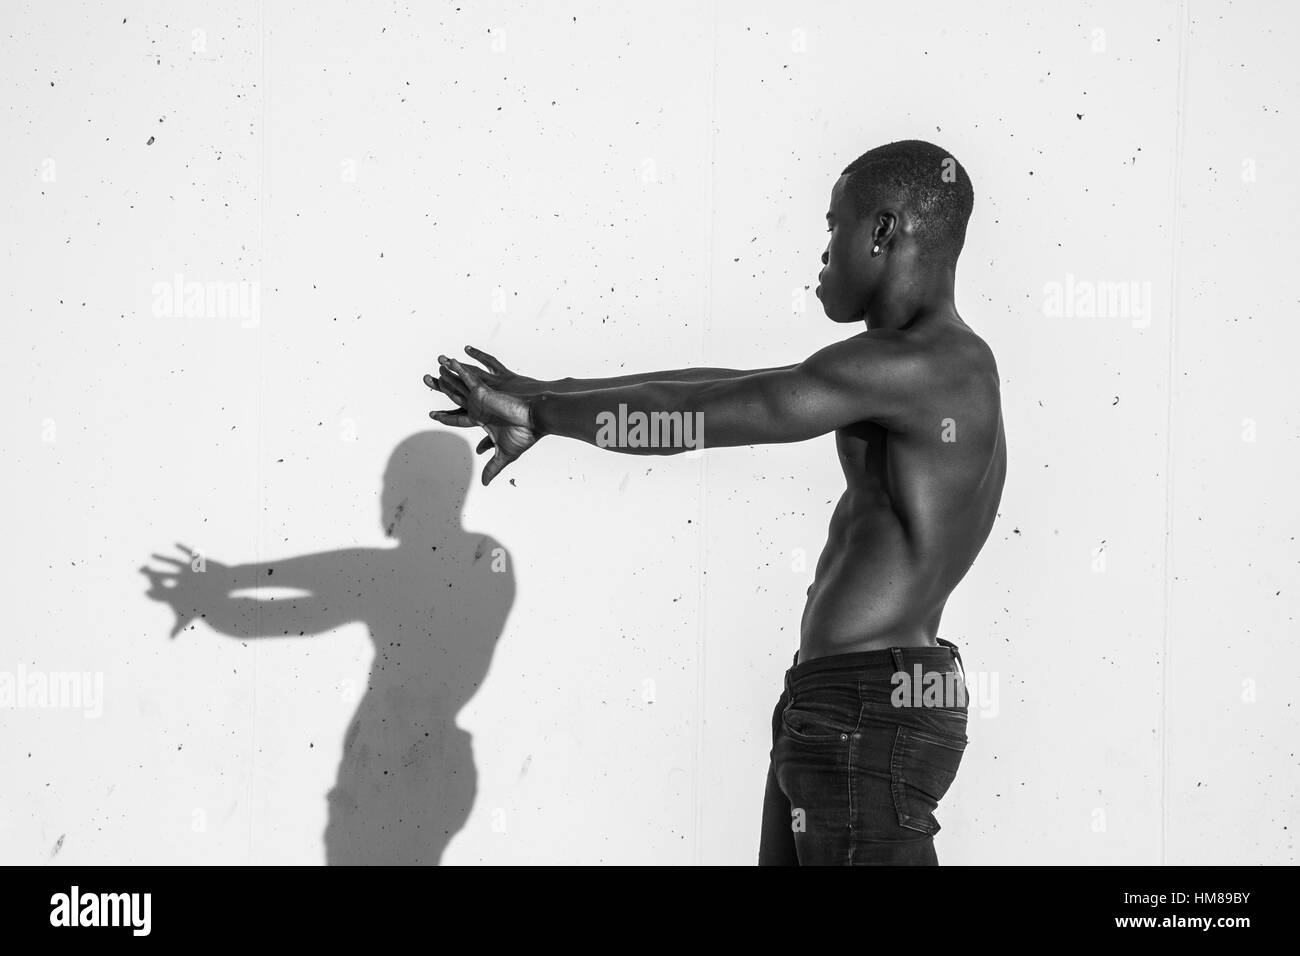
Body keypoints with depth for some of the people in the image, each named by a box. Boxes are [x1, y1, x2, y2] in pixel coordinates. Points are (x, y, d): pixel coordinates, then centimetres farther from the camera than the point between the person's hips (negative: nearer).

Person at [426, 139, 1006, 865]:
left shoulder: (921, 364, -14)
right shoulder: (939, 366, 18)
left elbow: (696, 415, -13)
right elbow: (733, 391, 16)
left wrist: (537, 411, -2)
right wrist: (542, 401, 13)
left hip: (869, 719, -10)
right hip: (839, 710, 10)